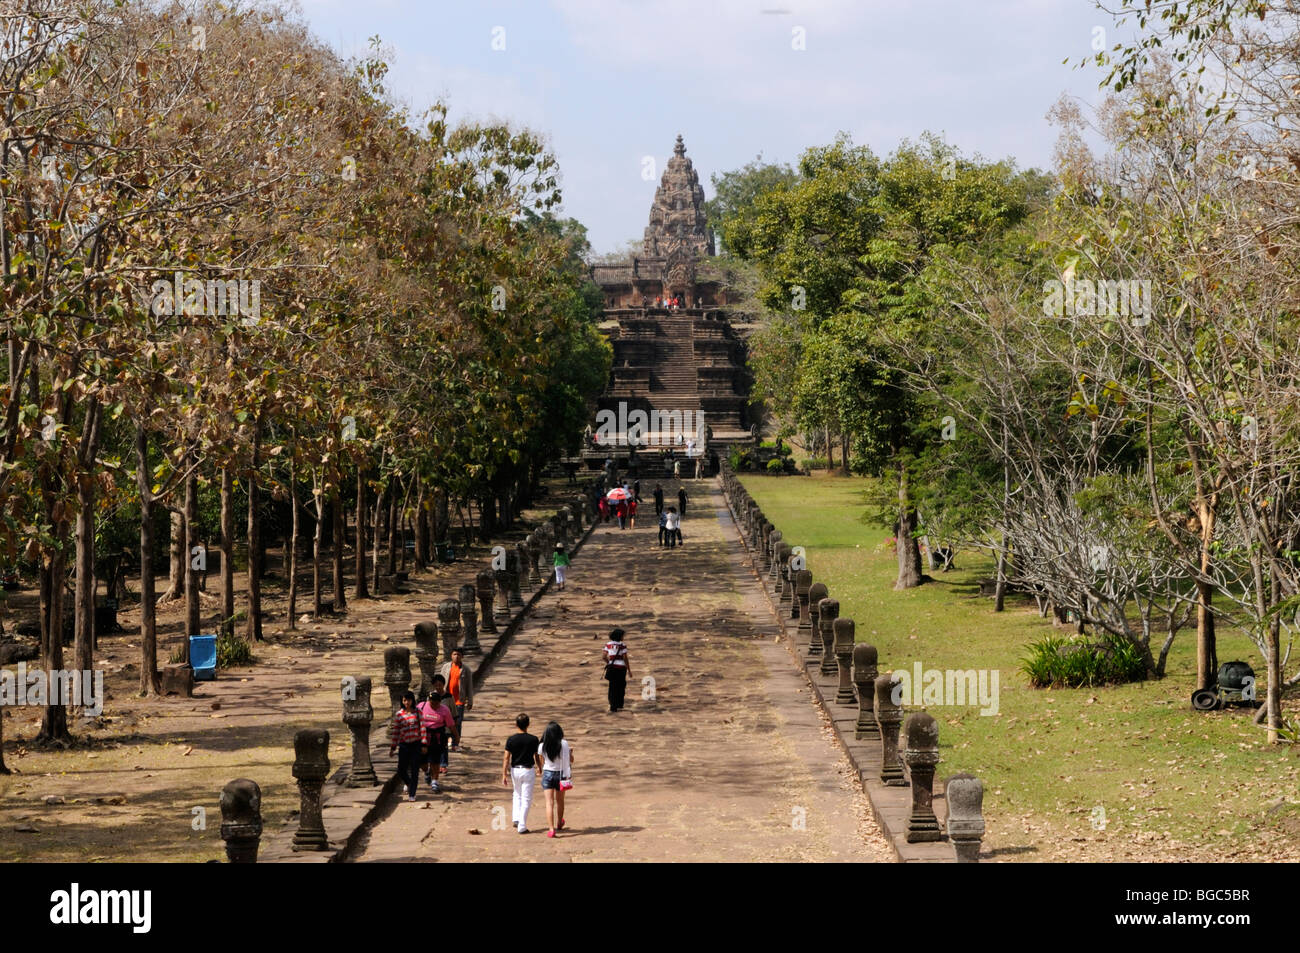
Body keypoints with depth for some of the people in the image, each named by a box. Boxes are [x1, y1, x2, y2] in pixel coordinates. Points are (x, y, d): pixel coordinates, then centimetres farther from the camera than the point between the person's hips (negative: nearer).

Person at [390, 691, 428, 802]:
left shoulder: (418, 712, -1)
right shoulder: (398, 714, 2)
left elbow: (423, 728, -1)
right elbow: (396, 732, 7)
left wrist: (424, 744, -6)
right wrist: (392, 747, 7)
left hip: (416, 744, -2)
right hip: (404, 745, 2)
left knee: (414, 771, -2)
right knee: (401, 771, 3)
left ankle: (412, 794, 6)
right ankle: (409, 783, 35)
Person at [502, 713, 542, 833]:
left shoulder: (511, 739, -8)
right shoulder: (533, 739, -9)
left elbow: (506, 758, -9)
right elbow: (537, 756, 3)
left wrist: (504, 774, -6)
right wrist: (539, 768, 22)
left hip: (515, 770, 2)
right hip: (528, 770, -2)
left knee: (517, 795, 26)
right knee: (526, 799, 5)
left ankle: (515, 819, 15)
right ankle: (522, 826, 2)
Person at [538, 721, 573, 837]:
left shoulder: (543, 746, -8)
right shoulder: (564, 744, -10)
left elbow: (542, 763, 2)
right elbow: (571, 760, 1)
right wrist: (570, 751, 20)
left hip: (547, 774, -1)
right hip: (561, 774, 1)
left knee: (549, 802, -2)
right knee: (559, 801, 21)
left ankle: (551, 829, -13)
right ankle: (558, 823, 41)